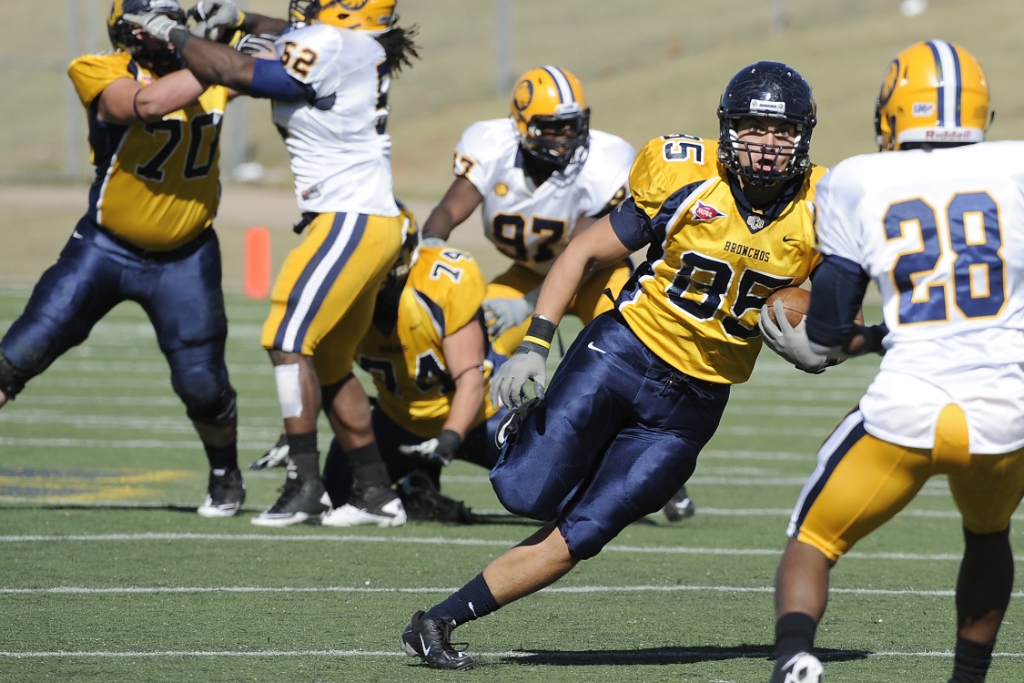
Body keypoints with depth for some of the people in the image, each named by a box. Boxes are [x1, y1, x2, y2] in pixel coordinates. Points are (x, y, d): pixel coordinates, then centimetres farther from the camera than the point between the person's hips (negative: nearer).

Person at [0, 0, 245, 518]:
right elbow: (148, 103, -39)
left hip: (184, 258, 2)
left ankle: (226, 478, 29)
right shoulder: (101, 73, -19)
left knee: (202, 383, 2)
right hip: (105, 247, -2)